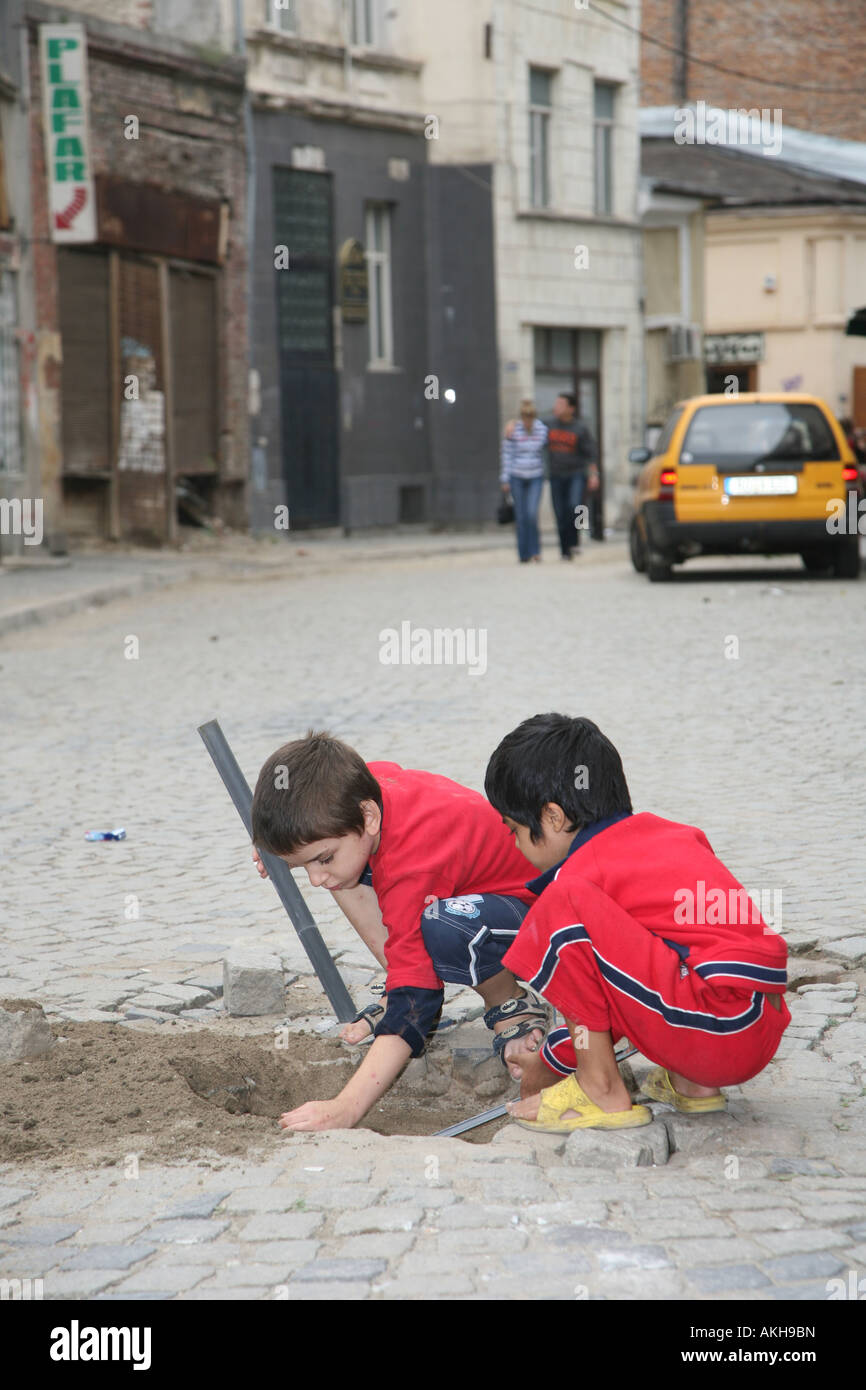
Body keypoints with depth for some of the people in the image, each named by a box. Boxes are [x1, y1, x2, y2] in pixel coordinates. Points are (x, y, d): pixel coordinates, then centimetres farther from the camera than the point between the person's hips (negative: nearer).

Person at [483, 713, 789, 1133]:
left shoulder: (582, 874, -4)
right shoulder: (666, 831, 20)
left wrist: (547, 1064, 22)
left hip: (717, 1026, -9)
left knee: (564, 907, -15)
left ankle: (602, 1094, -8)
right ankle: (691, 1083, 17)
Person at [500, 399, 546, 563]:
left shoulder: (542, 430, -3)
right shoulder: (513, 431, -5)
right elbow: (507, 455, -1)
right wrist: (505, 480, -2)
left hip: (536, 477, 0)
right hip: (517, 477, 0)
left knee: (532, 513, -15)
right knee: (521, 516, 2)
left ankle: (535, 549, 1)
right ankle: (524, 555, 11)